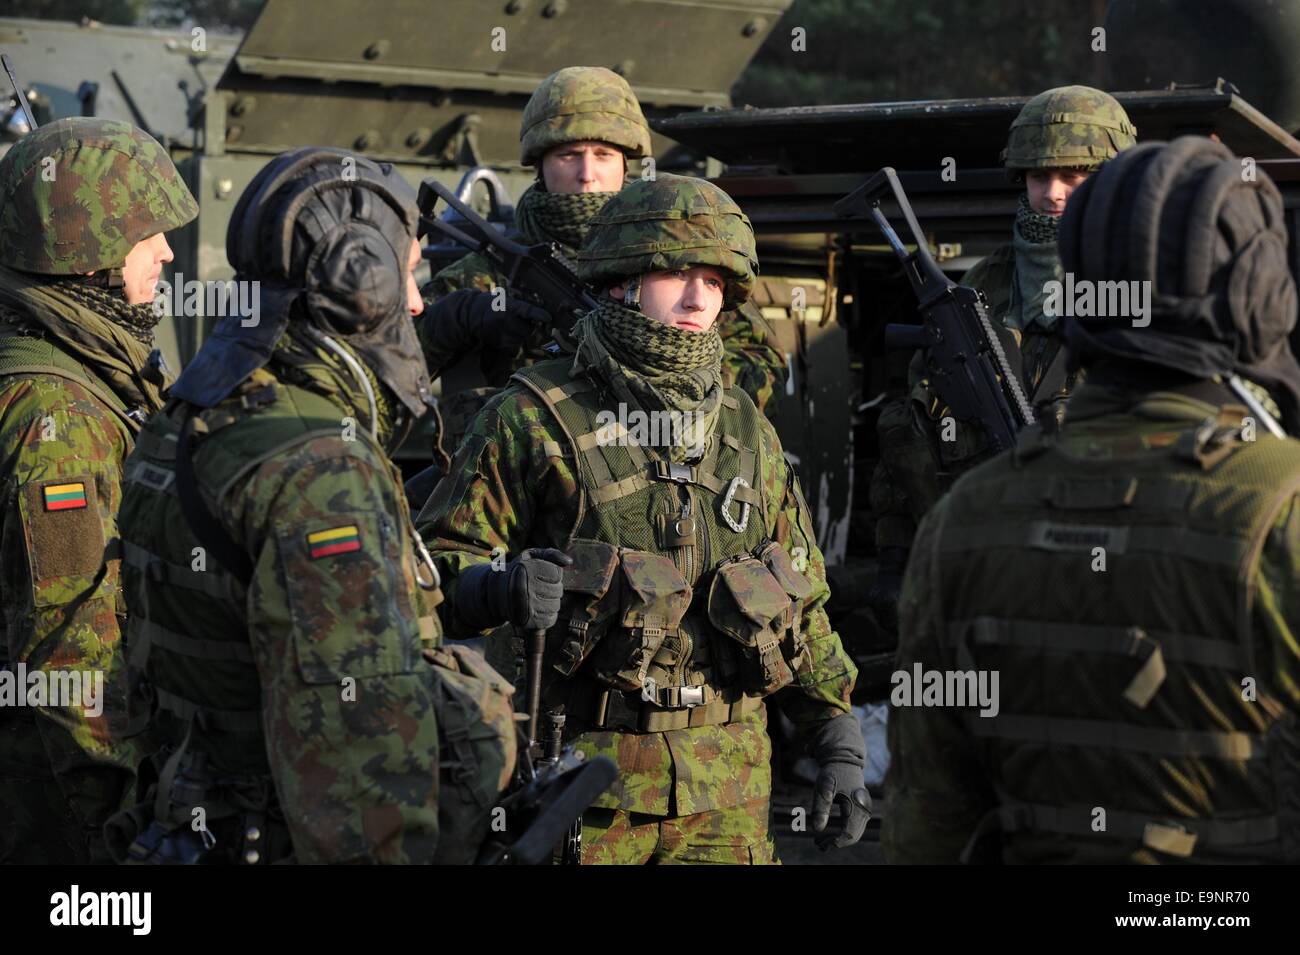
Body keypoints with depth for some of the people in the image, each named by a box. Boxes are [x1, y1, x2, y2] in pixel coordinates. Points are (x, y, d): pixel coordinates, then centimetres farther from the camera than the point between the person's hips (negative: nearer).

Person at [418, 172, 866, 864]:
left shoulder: (748, 433, 13)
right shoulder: (536, 419, -3)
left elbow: (801, 604, 19)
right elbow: (439, 561, -5)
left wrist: (839, 743, 15)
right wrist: (502, 589, -26)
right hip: (578, 769, -4)